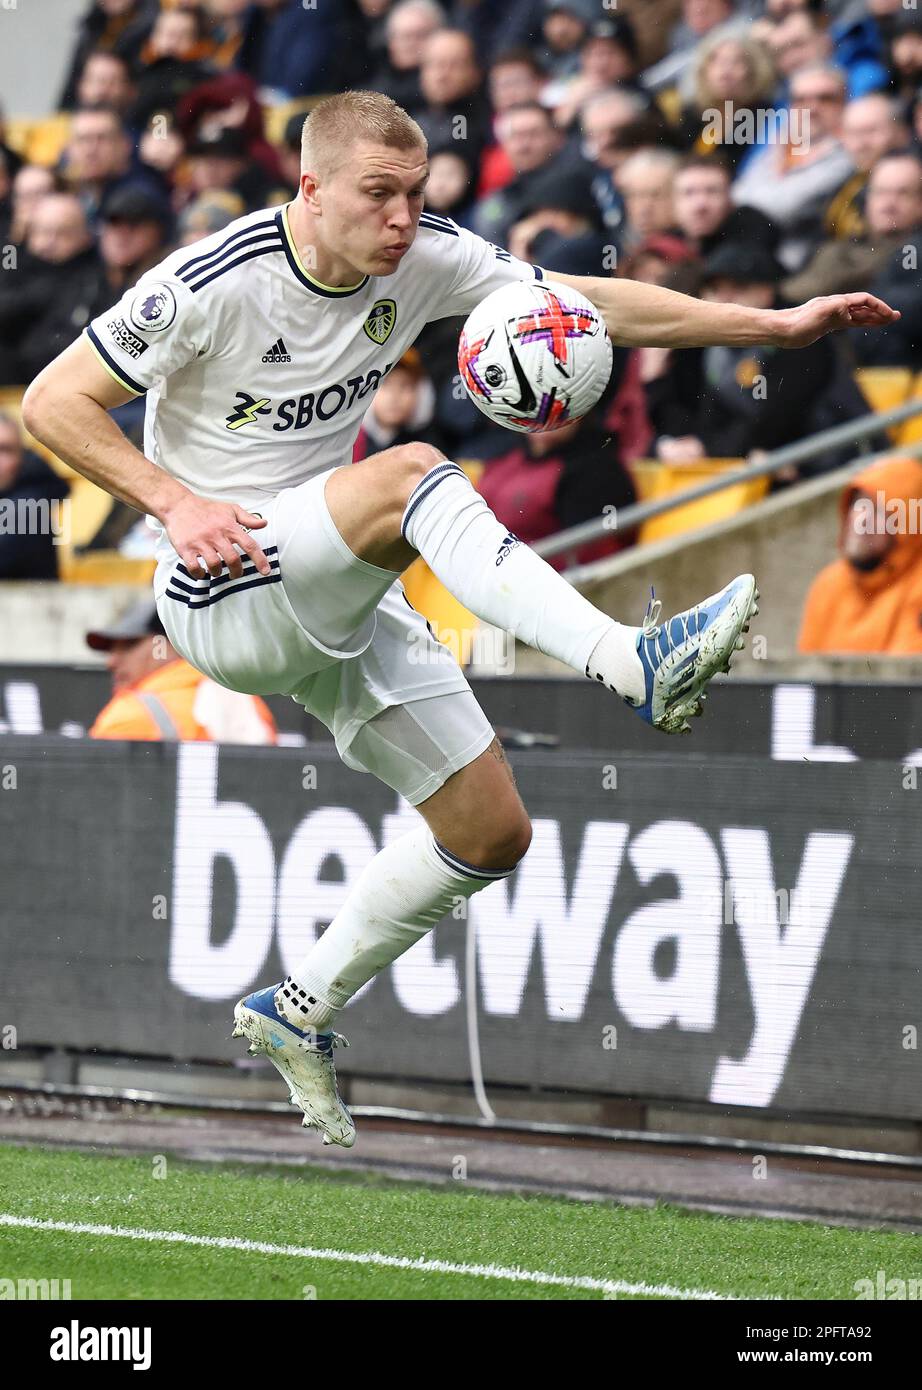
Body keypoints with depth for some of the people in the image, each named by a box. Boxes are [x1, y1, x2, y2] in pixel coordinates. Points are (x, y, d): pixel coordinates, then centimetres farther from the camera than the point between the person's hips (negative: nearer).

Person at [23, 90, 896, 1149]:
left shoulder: (425, 260, -3)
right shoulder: (215, 283, -18)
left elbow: (591, 304, 2)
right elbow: (52, 402, -12)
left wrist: (776, 325, -4)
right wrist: (175, 501, -23)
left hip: (336, 602, 7)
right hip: (220, 595, -7)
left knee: (491, 832, 4)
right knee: (411, 475, -33)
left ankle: (300, 1013, 21)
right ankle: (632, 663, -46)